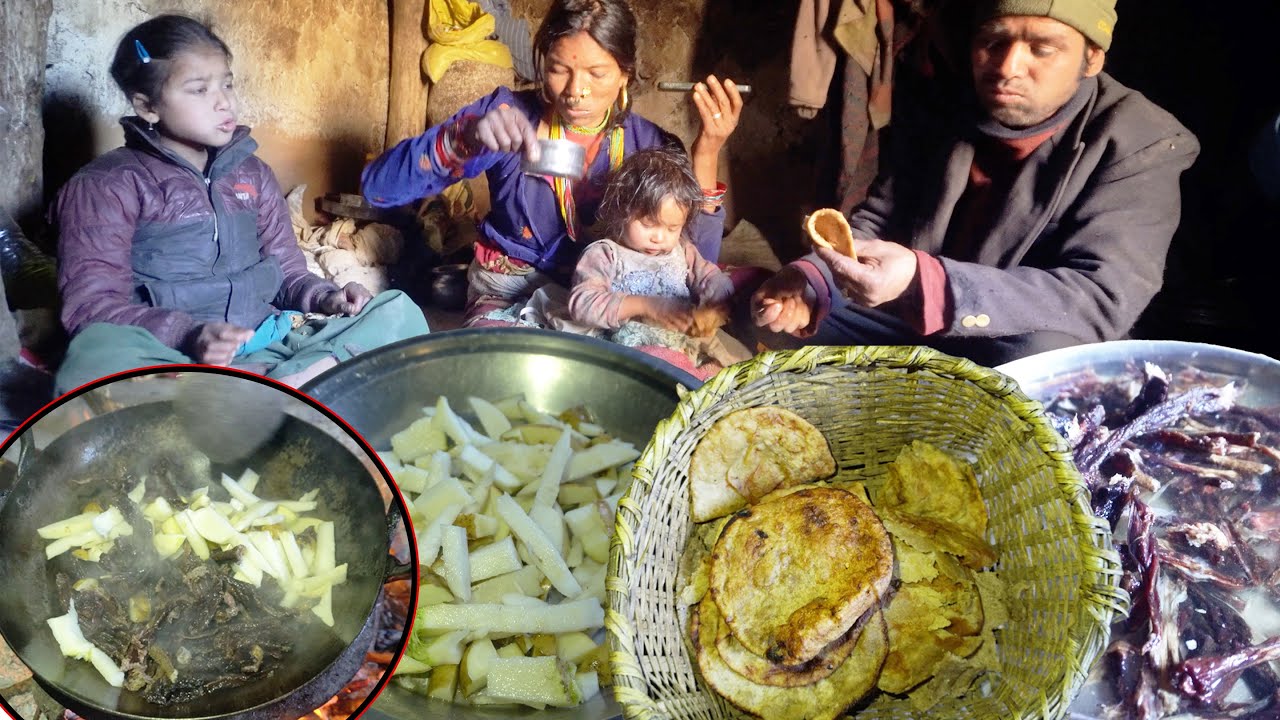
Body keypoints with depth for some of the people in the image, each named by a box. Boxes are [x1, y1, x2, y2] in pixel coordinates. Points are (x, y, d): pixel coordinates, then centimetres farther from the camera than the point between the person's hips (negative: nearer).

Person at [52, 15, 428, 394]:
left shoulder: (252, 174, 18)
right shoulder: (108, 183, 1)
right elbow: (93, 305, -8)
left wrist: (327, 297, -2)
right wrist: (188, 335, -26)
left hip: (269, 349, 5)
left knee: (399, 311, -10)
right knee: (95, 358, -39)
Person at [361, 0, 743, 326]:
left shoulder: (650, 146, -6)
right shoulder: (506, 113, -10)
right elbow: (379, 186, -16)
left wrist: (706, 155, -22)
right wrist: (463, 137, -34)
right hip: (507, 294, -1)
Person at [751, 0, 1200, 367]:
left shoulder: (1140, 148, -17)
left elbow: (1102, 301, -29)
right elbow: (877, 219, 3)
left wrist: (923, 283, -42)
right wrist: (811, 281, -22)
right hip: (914, 334, 5)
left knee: (1045, 355, -37)